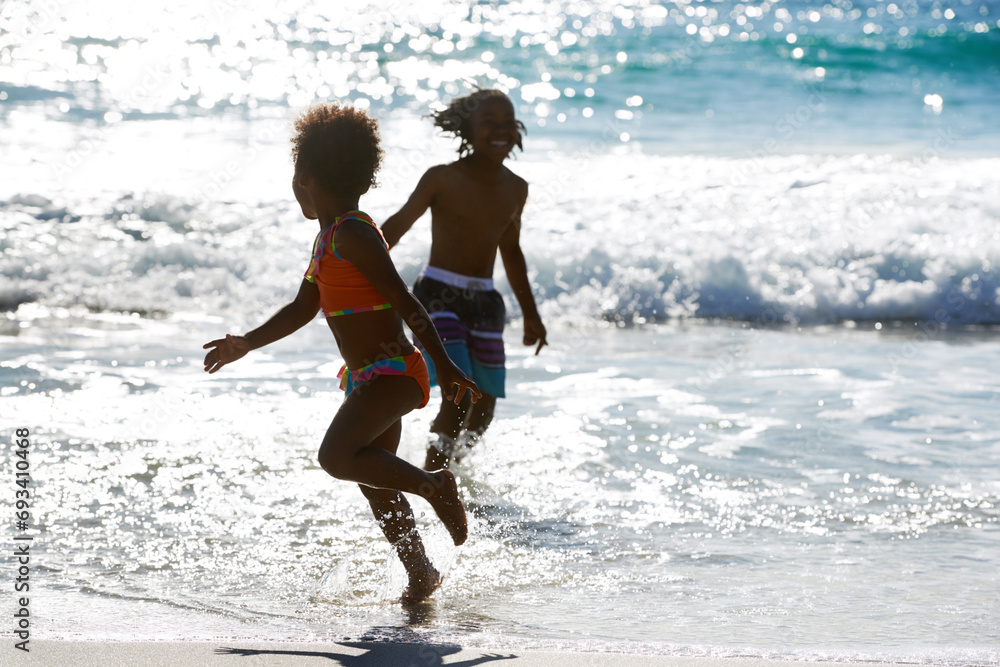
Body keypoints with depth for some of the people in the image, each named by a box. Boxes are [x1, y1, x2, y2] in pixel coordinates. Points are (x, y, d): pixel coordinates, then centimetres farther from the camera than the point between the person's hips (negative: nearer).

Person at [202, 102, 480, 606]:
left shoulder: (352, 234, -17)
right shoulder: (329, 237, 13)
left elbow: (404, 302, -21)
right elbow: (302, 310, 22)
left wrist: (444, 366, -24)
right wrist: (245, 345, 17)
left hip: (392, 373, -10)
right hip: (366, 377, 10)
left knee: (337, 456, -27)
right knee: (375, 487, 15)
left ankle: (433, 485, -13)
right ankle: (421, 573, 27)